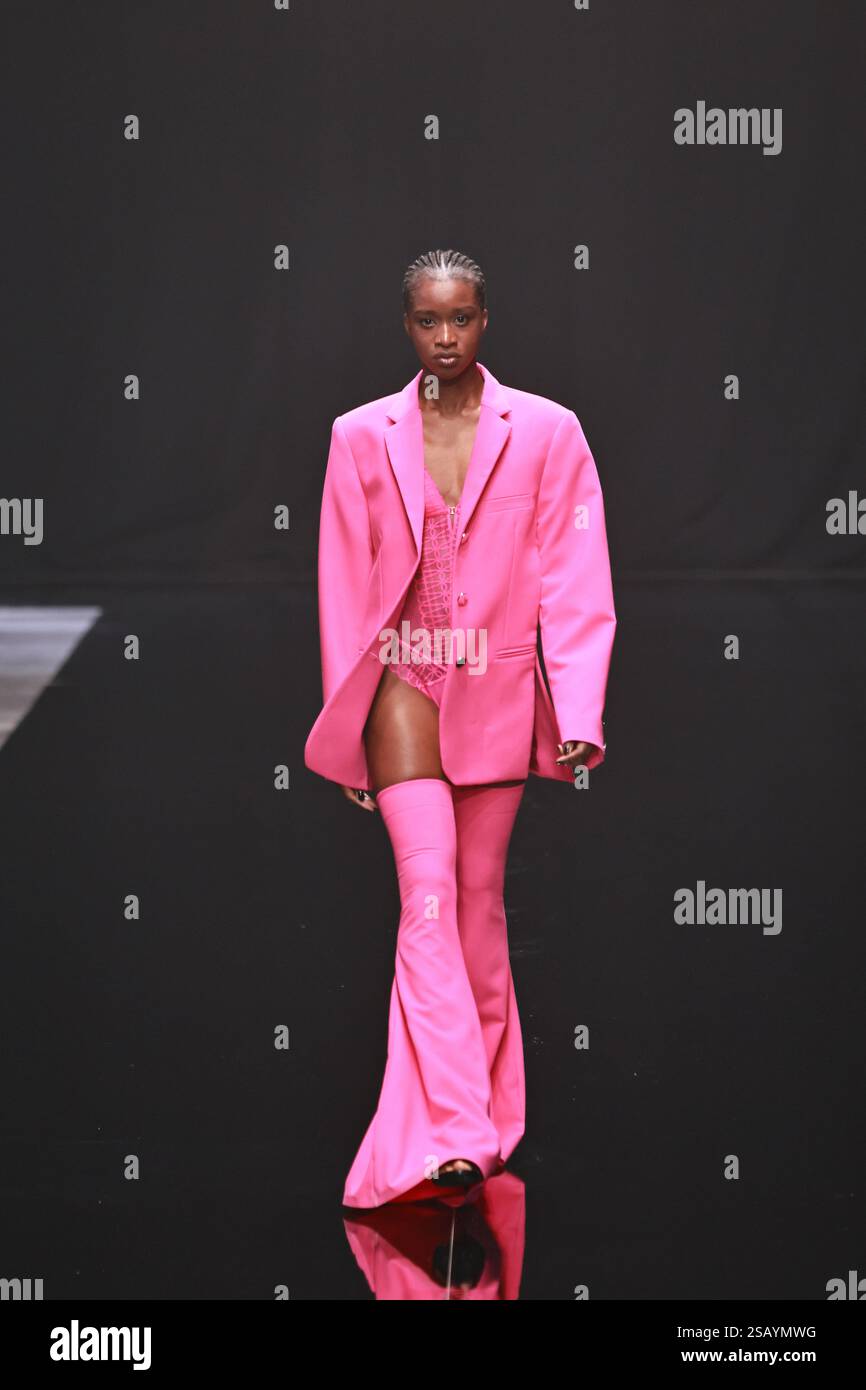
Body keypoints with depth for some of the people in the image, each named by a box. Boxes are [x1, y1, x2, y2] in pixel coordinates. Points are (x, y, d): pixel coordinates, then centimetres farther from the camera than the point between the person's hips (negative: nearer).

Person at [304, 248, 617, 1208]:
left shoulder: (546, 433, 0)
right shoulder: (362, 437, 2)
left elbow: (575, 582, -4)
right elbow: (344, 587, 5)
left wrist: (578, 714, -12)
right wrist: (348, 728, 4)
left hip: (500, 691, 1)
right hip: (402, 684, -1)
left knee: (478, 895, 11)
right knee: (427, 887, -14)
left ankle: (480, 1103, 28)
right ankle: (452, 1134, -19)